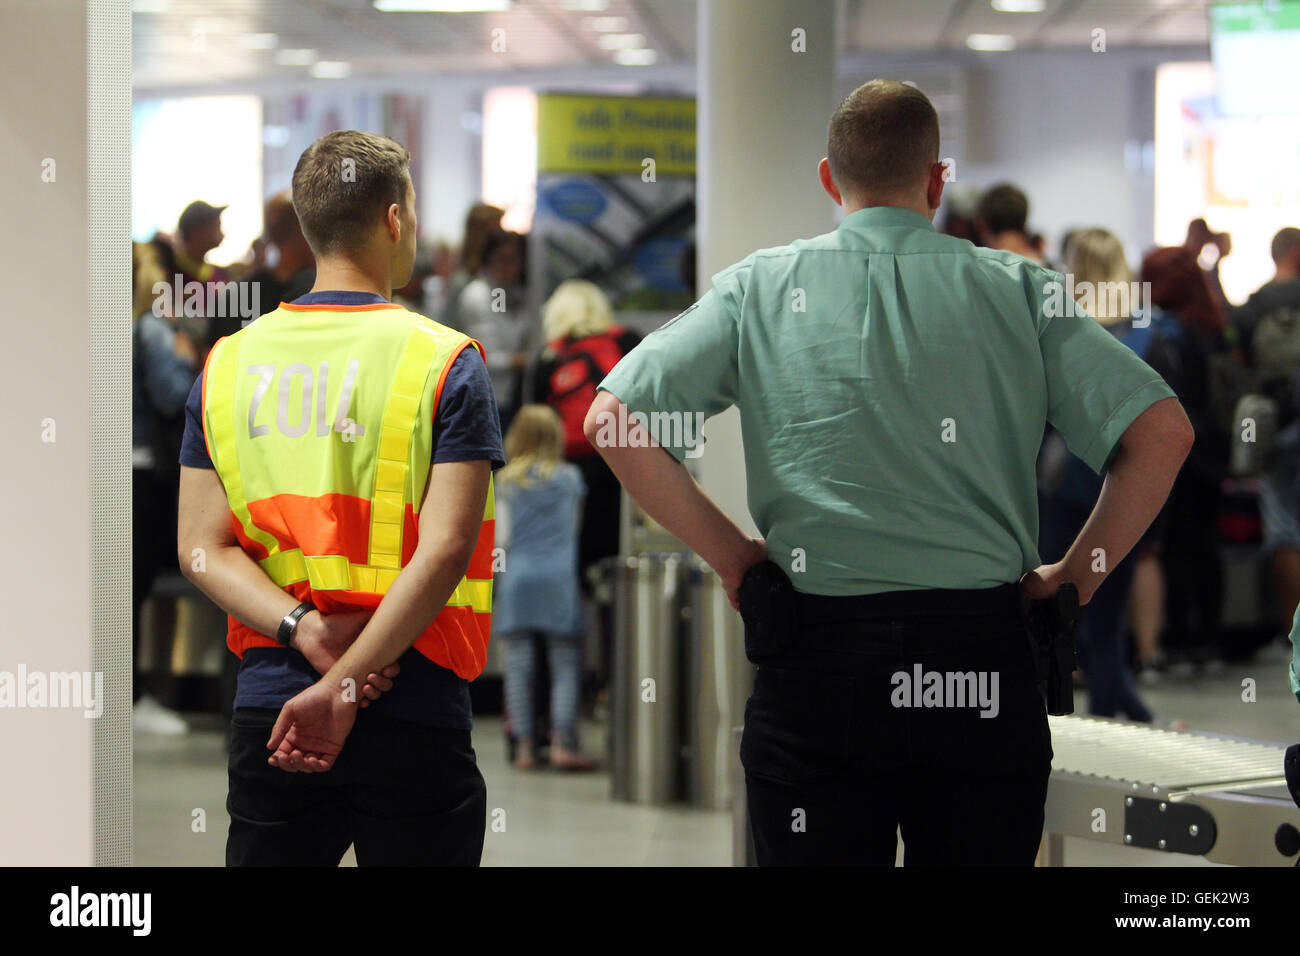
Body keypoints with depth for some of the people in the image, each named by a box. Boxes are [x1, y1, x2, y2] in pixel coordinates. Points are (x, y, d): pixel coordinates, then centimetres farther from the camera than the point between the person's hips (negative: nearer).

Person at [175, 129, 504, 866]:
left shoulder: (227, 364, 7)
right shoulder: (445, 362, -6)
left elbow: (202, 548, 0)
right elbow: (444, 550, -16)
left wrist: (306, 632, -10)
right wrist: (344, 684, -16)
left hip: (268, 713, 4)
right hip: (413, 718, -4)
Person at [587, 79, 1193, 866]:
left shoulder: (759, 288, 3)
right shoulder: (1016, 289, 2)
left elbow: (612, 419, -3)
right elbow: (1162, 430, -5)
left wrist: (729, 553, 5)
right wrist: (1076, 577, 6)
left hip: (814, 660, 0)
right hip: (981, 652, 0)